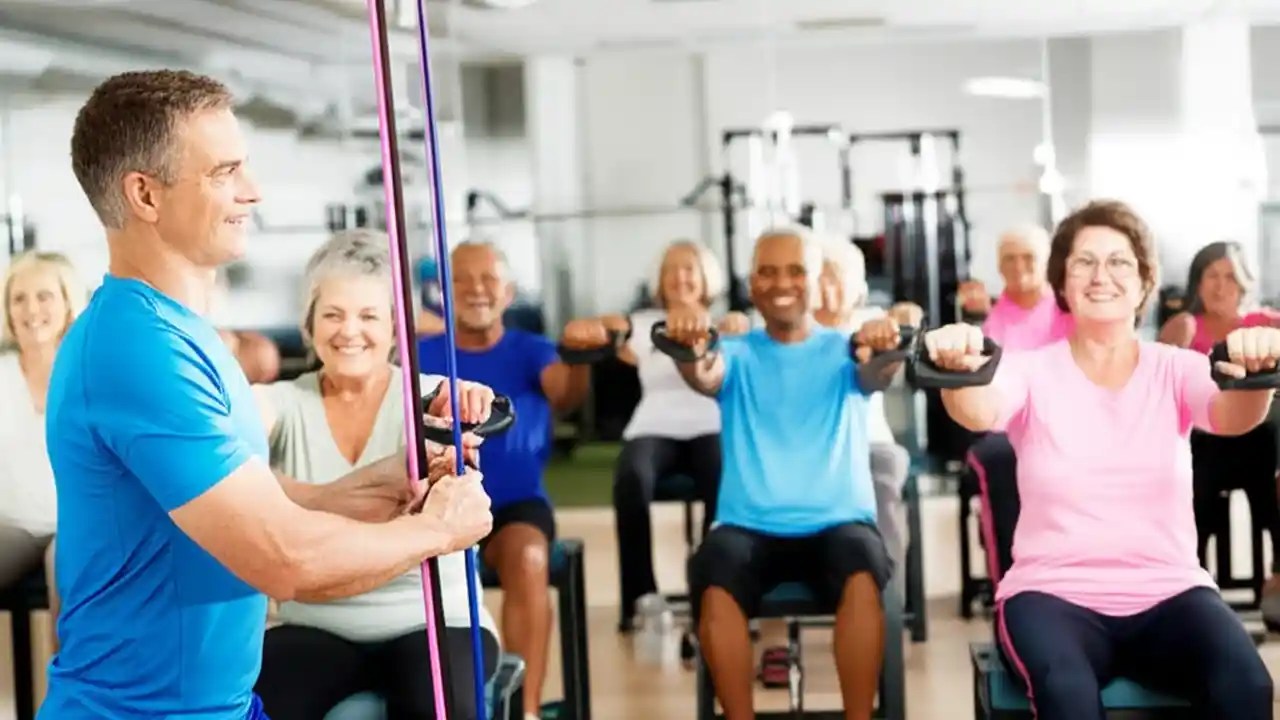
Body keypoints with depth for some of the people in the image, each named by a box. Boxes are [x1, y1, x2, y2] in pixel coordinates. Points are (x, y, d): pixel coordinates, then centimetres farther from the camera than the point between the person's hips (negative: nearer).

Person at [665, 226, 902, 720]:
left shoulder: (843, 350, 10)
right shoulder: (738, 354, 10)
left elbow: (876, 374, -13)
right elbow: (704, 374, -13)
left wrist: (886, 351, -38)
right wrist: (690, 350, -38)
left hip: (837, 520, 0)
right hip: (748, 525, 0)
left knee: (863, 579, -33)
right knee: (714, 587, -31)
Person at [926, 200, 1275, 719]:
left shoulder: (1174, 370, 6)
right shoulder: (1033, 371, 2)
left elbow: (1232, 416, -15)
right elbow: (980, 413, -21)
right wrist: (960, 372, -46)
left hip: (1167, 592, 2)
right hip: (1053, 593, -1)